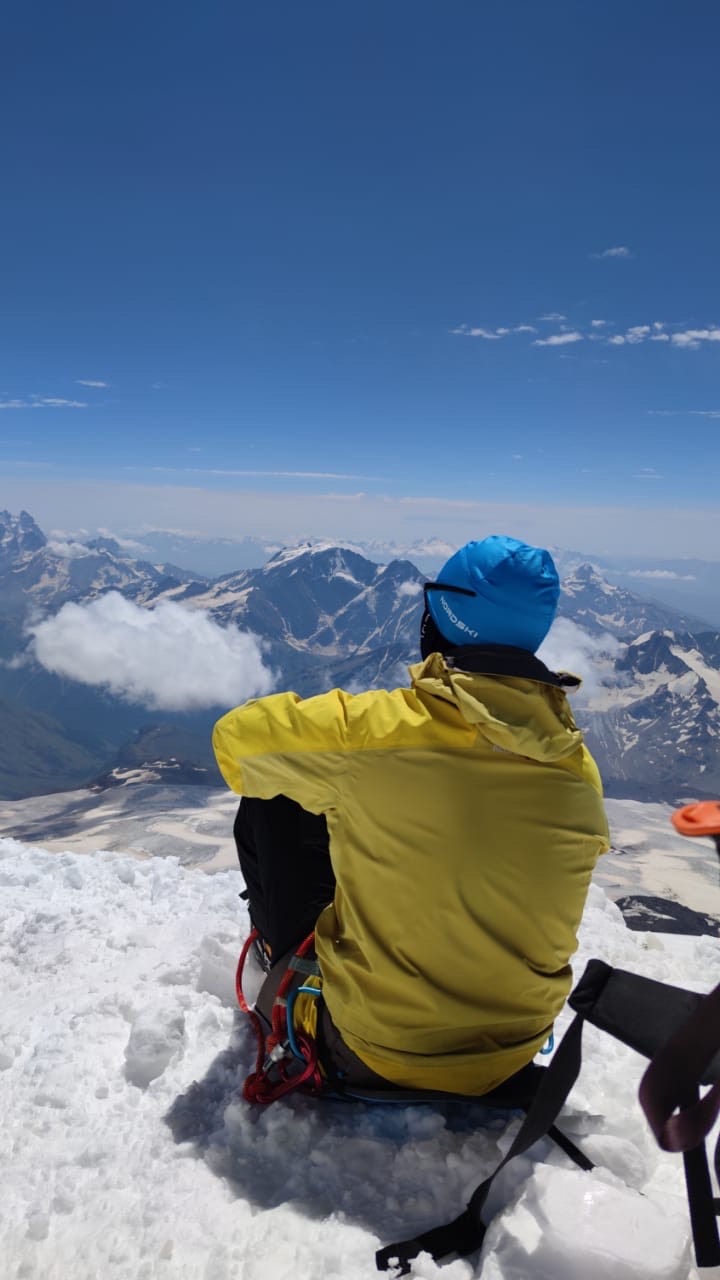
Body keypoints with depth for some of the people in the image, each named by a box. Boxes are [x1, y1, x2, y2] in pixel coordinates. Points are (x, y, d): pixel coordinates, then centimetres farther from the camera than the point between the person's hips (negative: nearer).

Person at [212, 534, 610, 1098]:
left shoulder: (371, 727, -23)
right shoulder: (579, 769, -10)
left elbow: (236, 737, -4)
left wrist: (330, 794, 15)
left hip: (370, 1053, -4)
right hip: (514, 1055, 5)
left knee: (270, 808, 6)